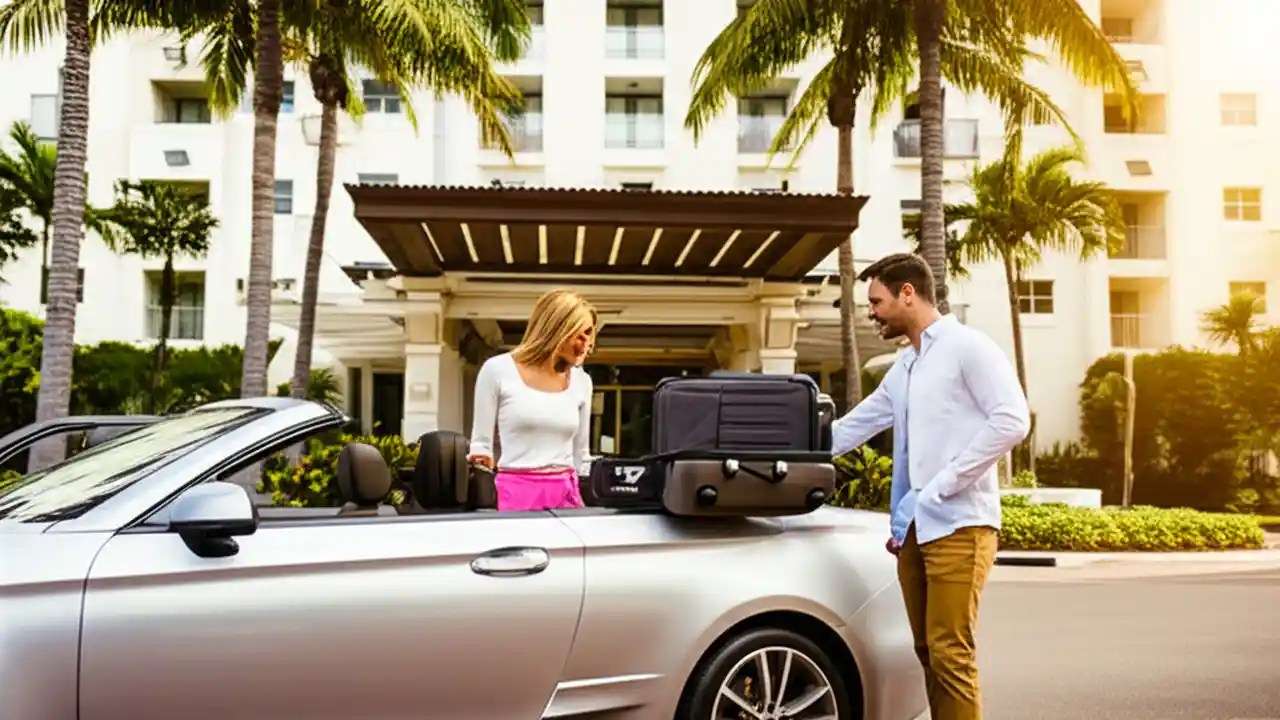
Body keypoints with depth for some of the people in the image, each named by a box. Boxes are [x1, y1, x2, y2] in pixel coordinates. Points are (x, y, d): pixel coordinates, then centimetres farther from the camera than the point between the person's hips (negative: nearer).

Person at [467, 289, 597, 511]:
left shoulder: (581, 381, 10)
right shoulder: (498, 370, -1)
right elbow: (481, 441, 4)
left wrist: (587, 503, 16)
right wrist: (481, 461, -15)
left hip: (566, 495, 4)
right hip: (515, 492, -3)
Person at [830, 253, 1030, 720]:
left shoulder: (967, 347, -5)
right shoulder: (902, 368, 19)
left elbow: (1013, 420, -16)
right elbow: (851, 428, 25)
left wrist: (939, 487, -17)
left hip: (958, 527, -8)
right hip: (913, 528, 8)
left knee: (950, 655, -9)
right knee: (929, 653, 11)